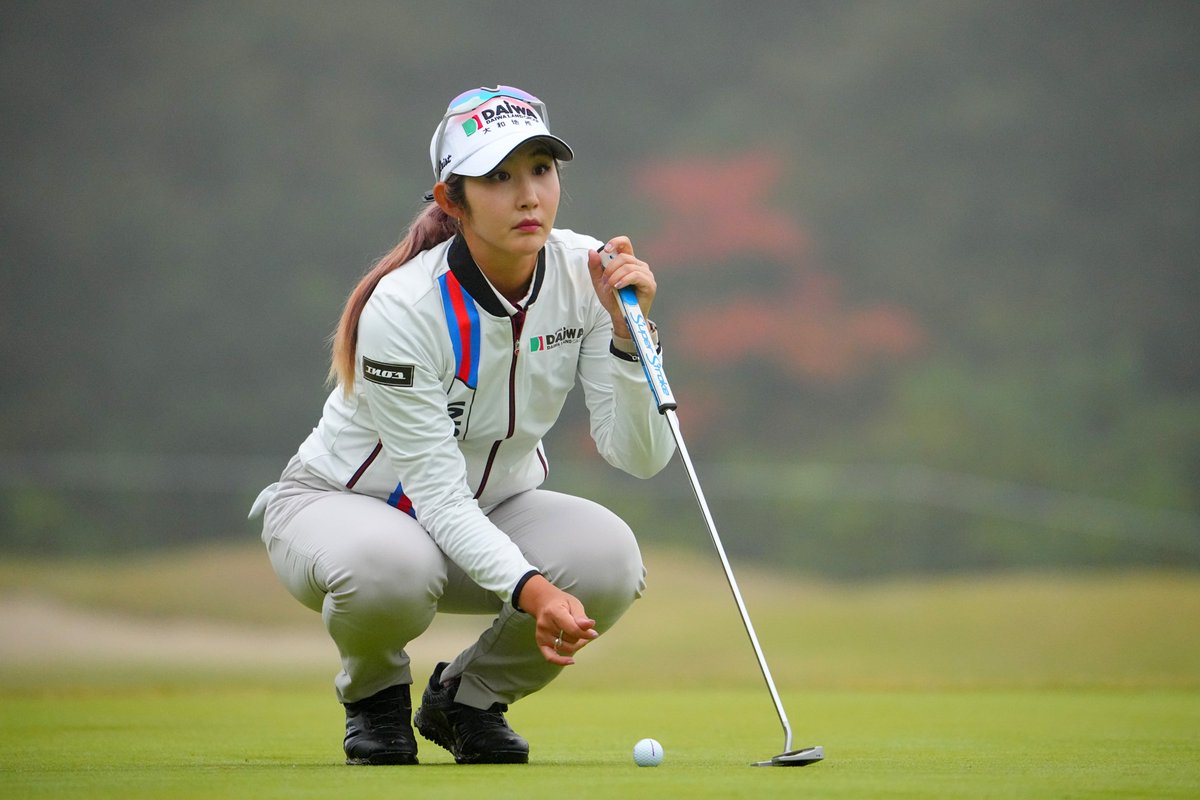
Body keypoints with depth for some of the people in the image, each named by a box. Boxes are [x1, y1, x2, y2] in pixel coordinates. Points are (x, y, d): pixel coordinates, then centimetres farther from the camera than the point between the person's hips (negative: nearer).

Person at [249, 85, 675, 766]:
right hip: (343, 504, -4)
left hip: (493, 506, 4)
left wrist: (628, 331, -33)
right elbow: (437, 492, -31)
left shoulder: (587, 274, -16)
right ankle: (375, 692, -3)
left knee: (608, 559, -28)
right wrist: (530, 588, -45)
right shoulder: (403, 309, -29)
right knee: (392, 568, -41)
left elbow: (640, 456, -18)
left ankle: (469, 697, 2)